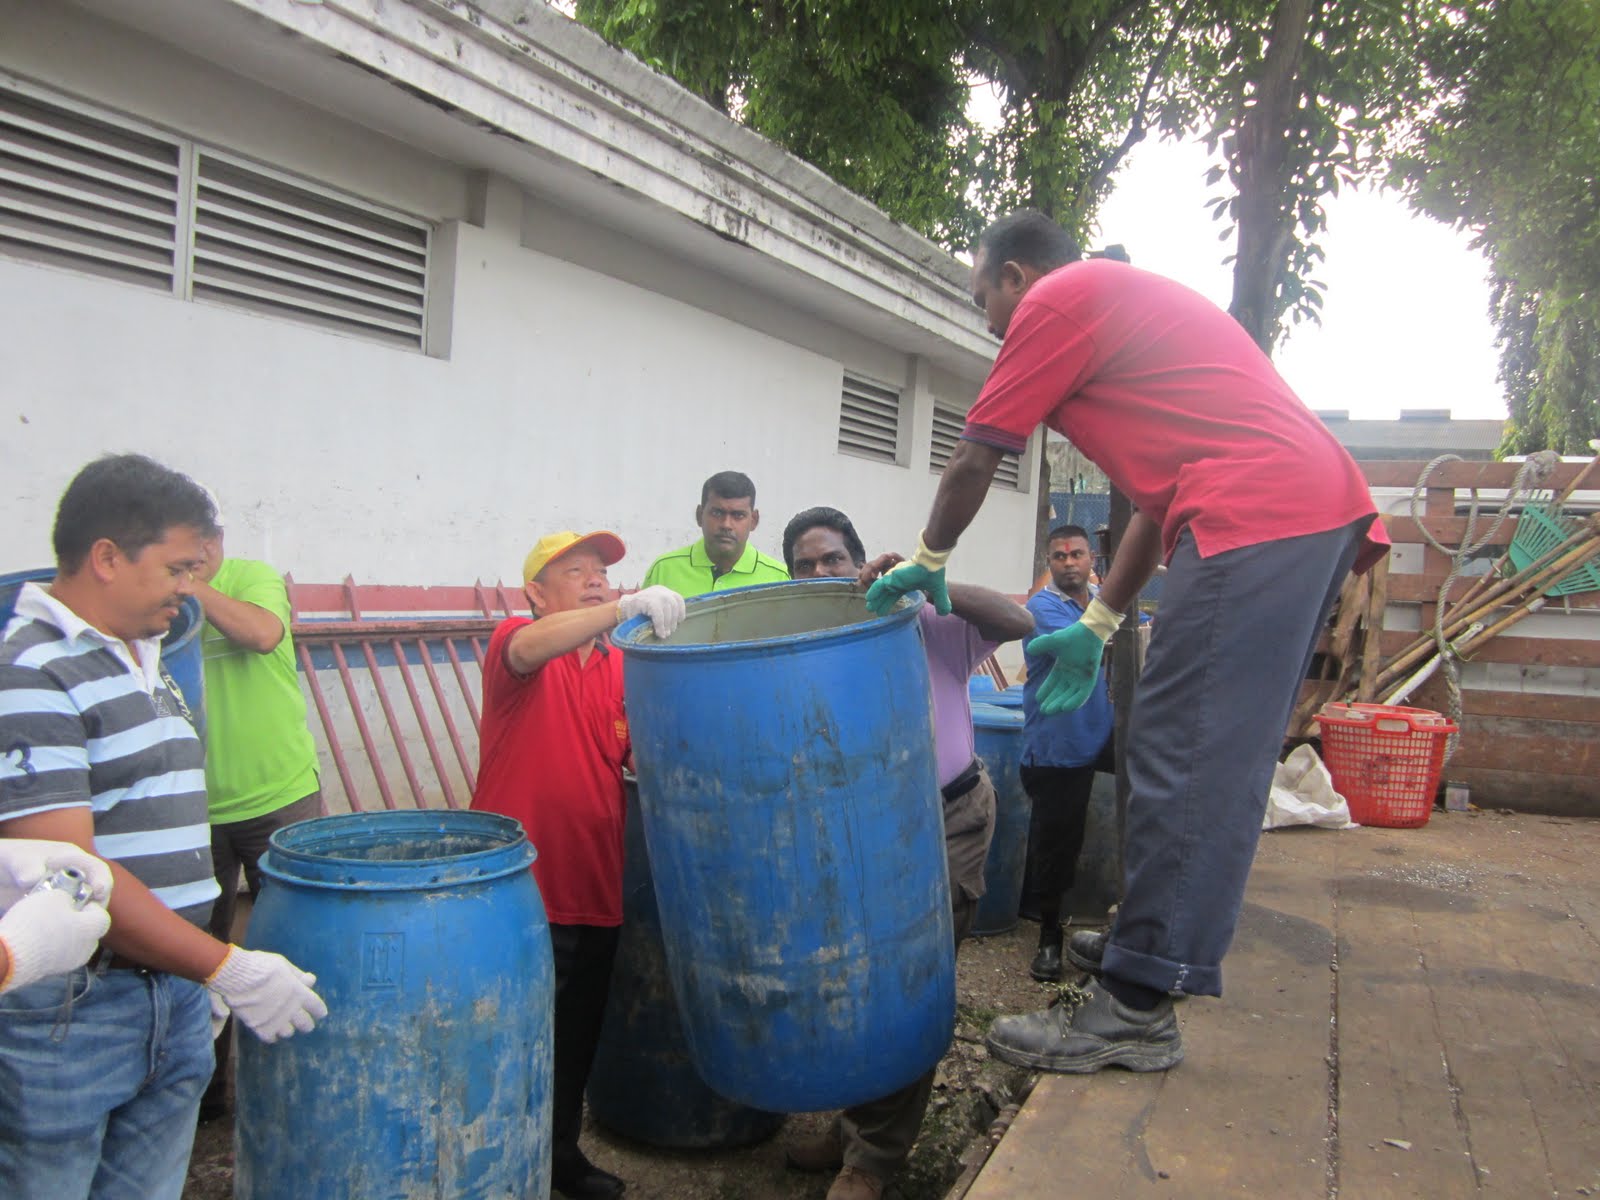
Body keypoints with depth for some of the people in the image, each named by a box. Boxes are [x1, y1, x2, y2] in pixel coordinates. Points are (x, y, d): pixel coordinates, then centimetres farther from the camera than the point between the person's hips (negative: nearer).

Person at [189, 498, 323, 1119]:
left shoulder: (253, 577, -3)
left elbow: (263, 632, -24)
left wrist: (190, 583, -23)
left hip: (278, 796, -2)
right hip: (191, 808, 2)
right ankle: (202, 1087, 31)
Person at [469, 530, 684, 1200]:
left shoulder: (622, 667, 8)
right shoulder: (514, 639, -7)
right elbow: (528, 648, -32)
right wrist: (629, 607, -41)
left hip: (595, 892, 6)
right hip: (519, 893, -5)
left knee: (577, 1043, 20)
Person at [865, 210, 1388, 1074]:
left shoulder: (1057, 300, 3)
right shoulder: (1133, 302, 31)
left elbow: (974, 462, 4)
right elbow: (1162, 496, 27)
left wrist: (926, 562, 20)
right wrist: (1095, 628, 25)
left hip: (1256, 518, -10)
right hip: (1324, 508, 10)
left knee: (1180, 760, -10)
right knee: (1221, 757, 16)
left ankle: (1135, 1008, -5)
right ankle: (1157, 939, 29)